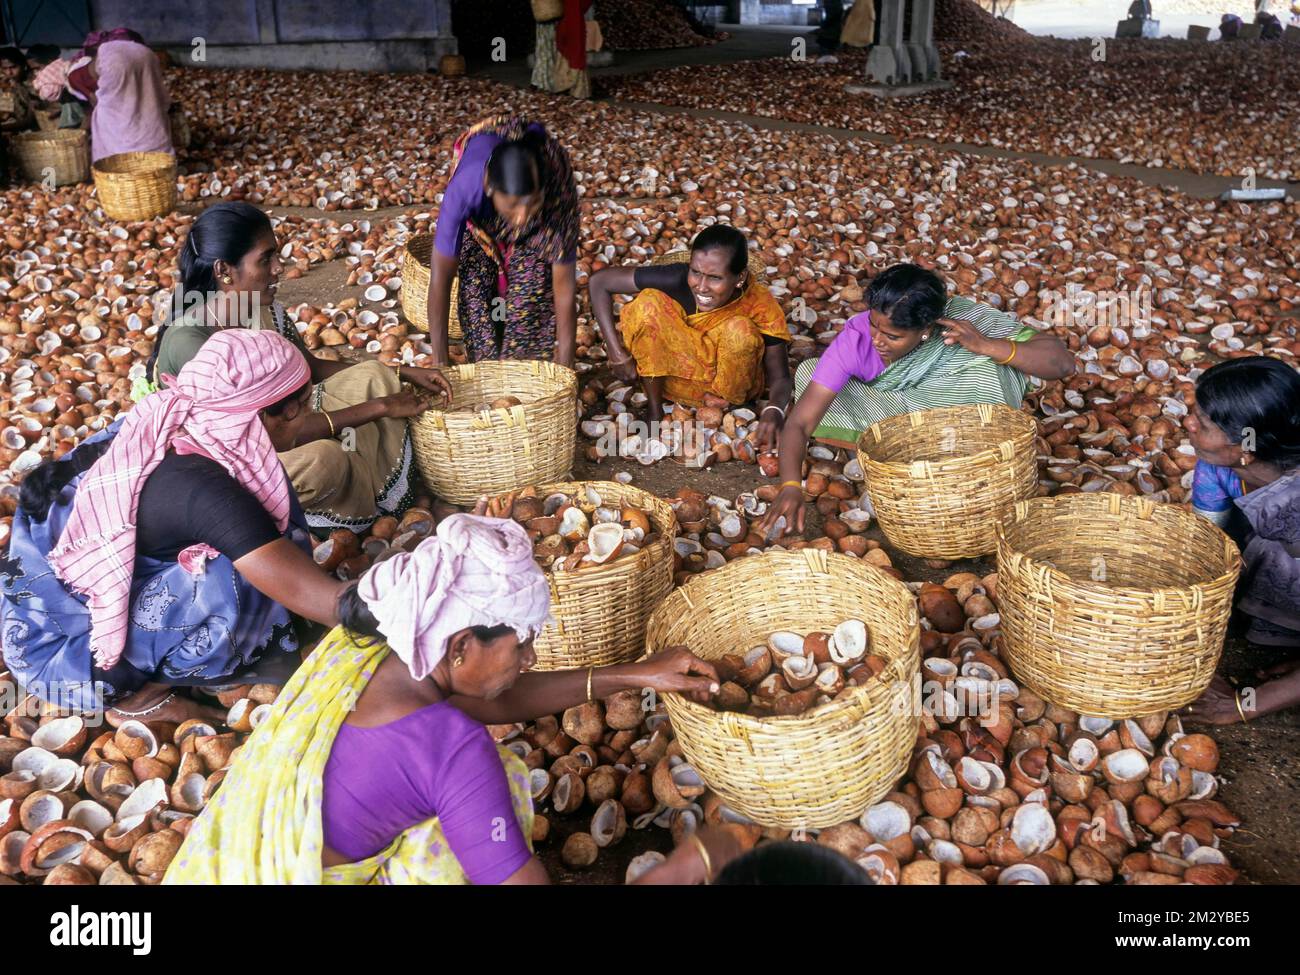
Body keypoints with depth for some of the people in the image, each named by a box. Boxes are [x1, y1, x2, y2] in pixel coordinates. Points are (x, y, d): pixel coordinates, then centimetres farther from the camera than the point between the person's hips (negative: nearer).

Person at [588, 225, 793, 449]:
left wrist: (774, 411, -43)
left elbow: (780, 378, -19)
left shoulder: (761, 306, -25)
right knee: (648, 303, -25)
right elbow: (599, 282, -22)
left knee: (740, 330, -30)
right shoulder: (677, 279, -26)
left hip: (726, 381, -1)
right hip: (674, 375, 1)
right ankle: (655, 410, -12)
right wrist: (617, 353, -26)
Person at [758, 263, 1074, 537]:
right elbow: (798, 423, -34)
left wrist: (986, 346, -44)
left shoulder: (963, 323, -31)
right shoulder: (855, 338, -31)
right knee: (807, 373, -24)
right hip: (883, 412, 1)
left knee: (985, 366, -33)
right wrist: (791, 486, -51)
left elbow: (1063, 362, -31)